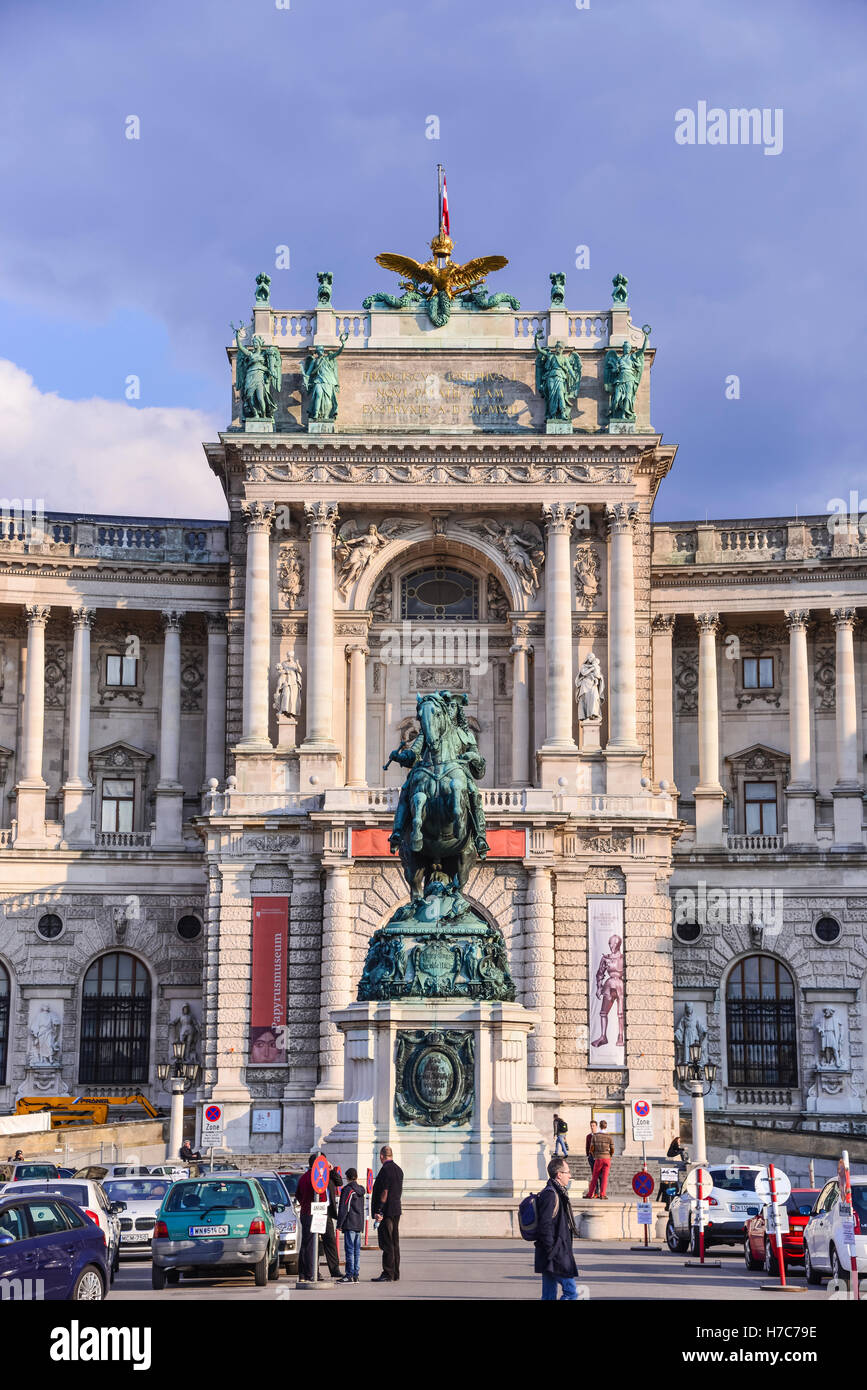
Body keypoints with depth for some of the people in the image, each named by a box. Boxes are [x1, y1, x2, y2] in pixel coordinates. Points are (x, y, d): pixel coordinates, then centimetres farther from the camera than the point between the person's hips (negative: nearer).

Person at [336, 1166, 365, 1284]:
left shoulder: (347, 1189, -10)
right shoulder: (360, 1190, 15)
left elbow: (343, 1209, -12)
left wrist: (339, 1224, -8)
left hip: (350, 1224, -8)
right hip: (359, 1224, 8)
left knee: (350, 1249, -8)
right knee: (356, 1250, 10)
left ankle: (350, 1275, -11)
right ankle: (355, 1275, 11)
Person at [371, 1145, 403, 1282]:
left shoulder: (385, 1169, -15)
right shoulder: (398, 1170, 13)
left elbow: (384, 1192, -19)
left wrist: (379, 1211, -18)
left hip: (386, 1211, -9)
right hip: (396, 1211, 9)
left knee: (387, 1244, -6)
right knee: (394, 1243, 12)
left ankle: (388, 1274, -6)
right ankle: (395, 1274, 16)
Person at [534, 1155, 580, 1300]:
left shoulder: (556, 1193, 17)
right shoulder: (551, 1195, -16)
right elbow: (545, 1226, -21)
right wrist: (552, 1253, -20)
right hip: (557, 1256, -10)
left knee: (549, 1296, 10)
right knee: (570, 1291, -6)